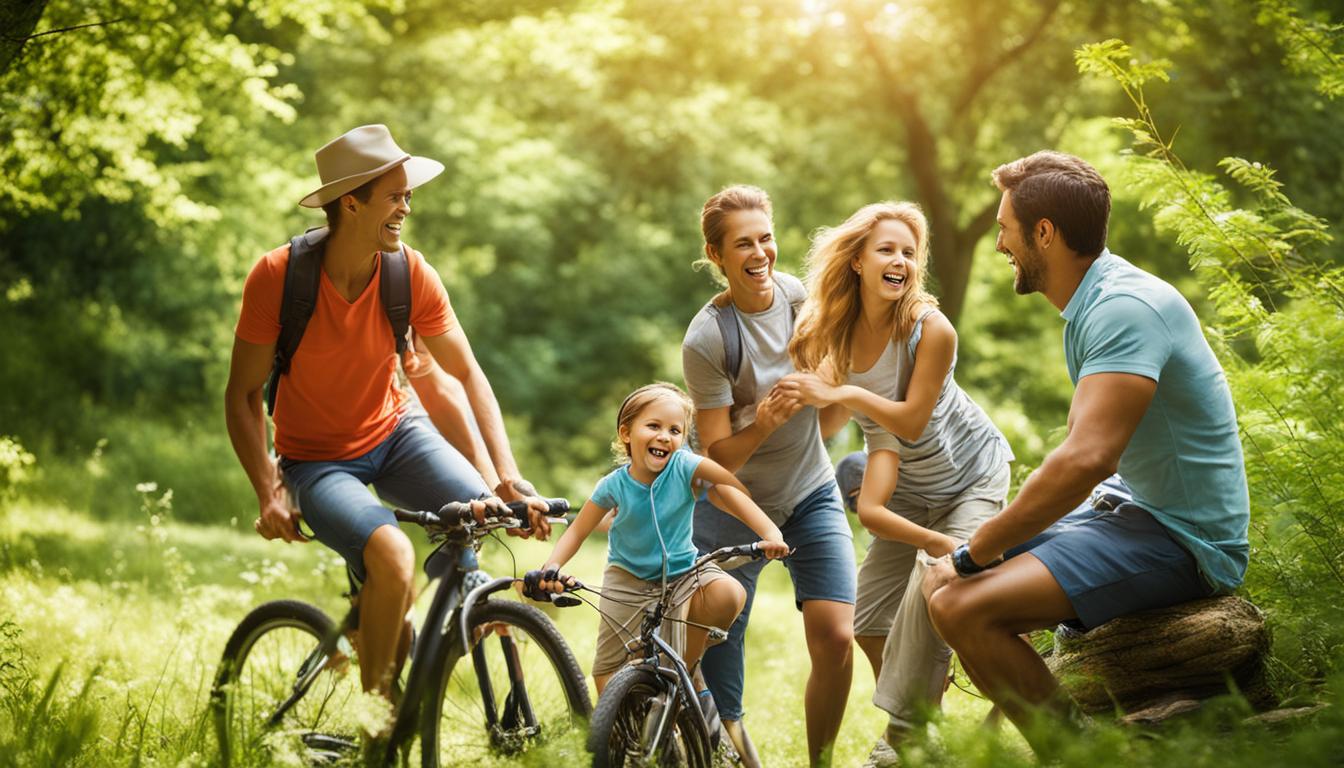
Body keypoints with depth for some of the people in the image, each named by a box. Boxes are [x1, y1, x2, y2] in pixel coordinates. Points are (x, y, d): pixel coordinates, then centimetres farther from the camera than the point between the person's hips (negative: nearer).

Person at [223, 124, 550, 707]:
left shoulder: (411, 274, -13)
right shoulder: (277, 277, -20)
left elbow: (469, 374, -7)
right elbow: (242, 395, -13)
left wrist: (508, 474, -20)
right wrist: (269, 495, -23)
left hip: (394, 433, 4)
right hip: (317, 459, -4)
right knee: (392, 557, -32)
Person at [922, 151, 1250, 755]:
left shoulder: (1126, 308, -21)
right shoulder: (1089, 306, 12)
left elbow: (1085, 459, -31)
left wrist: (974, 554, -21)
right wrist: (988, 540, 8)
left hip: (1181, 539, -10)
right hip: (1137, 514, 10)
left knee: (963, 607, -24)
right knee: (941, 582, 12)